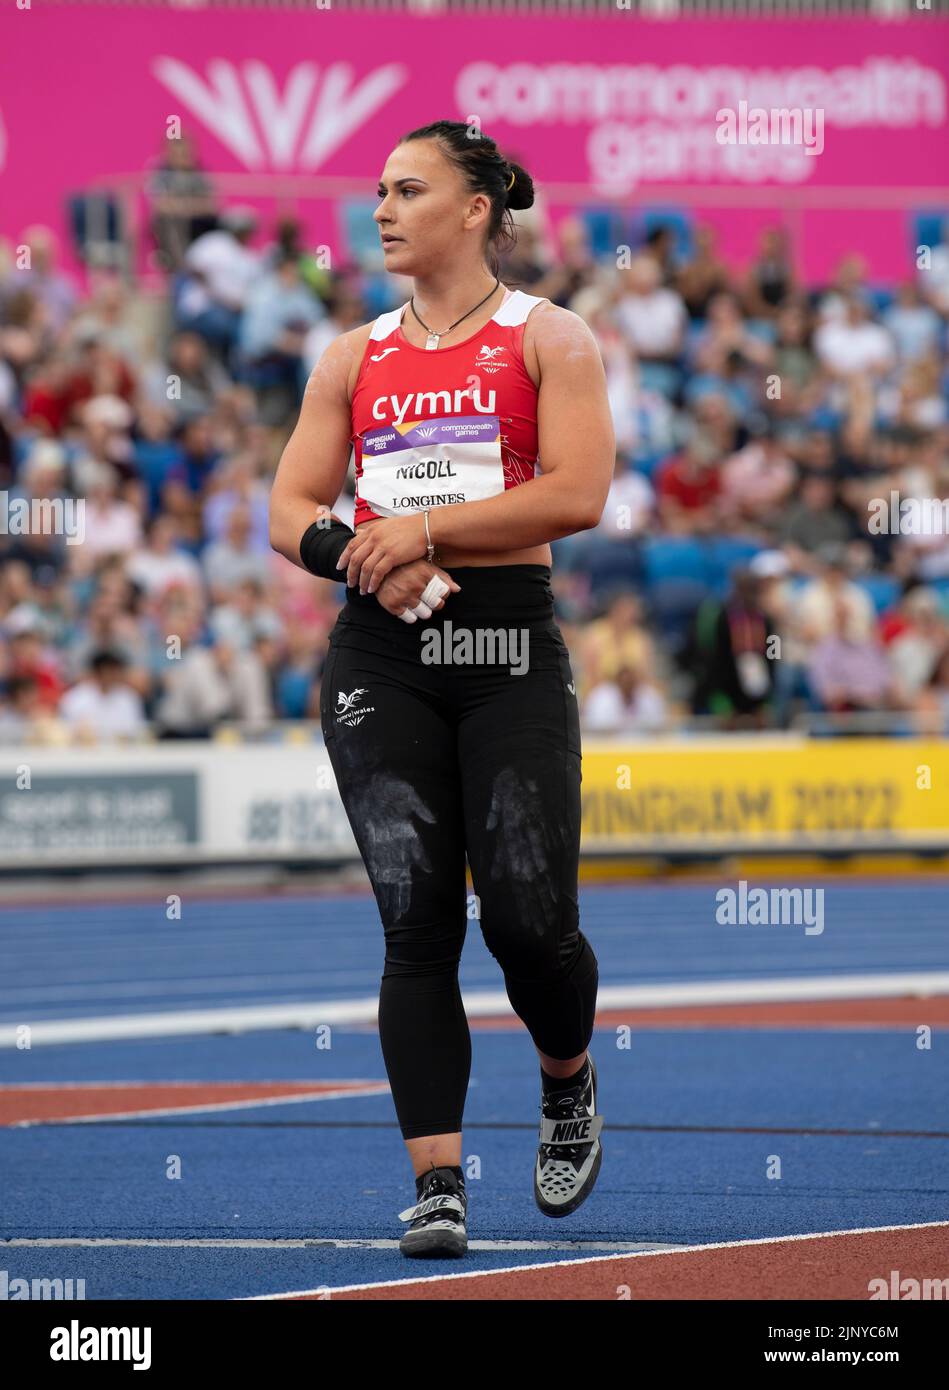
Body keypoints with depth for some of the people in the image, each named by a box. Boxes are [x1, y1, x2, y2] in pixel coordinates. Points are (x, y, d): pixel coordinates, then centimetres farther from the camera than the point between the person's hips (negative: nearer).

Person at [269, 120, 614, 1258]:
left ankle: (568, 1084, 25)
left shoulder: (549, 339, 3)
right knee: (415, 922, -5)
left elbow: (577, 491, -10)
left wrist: (422, 528, -12)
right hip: (380, 654, 3)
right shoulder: (355, 356, 15)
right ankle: (436, 1179, -6)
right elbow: (290, 512, 11)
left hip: (512, 649, -3)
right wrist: (365, 558, -10)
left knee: (528, 916, -7)